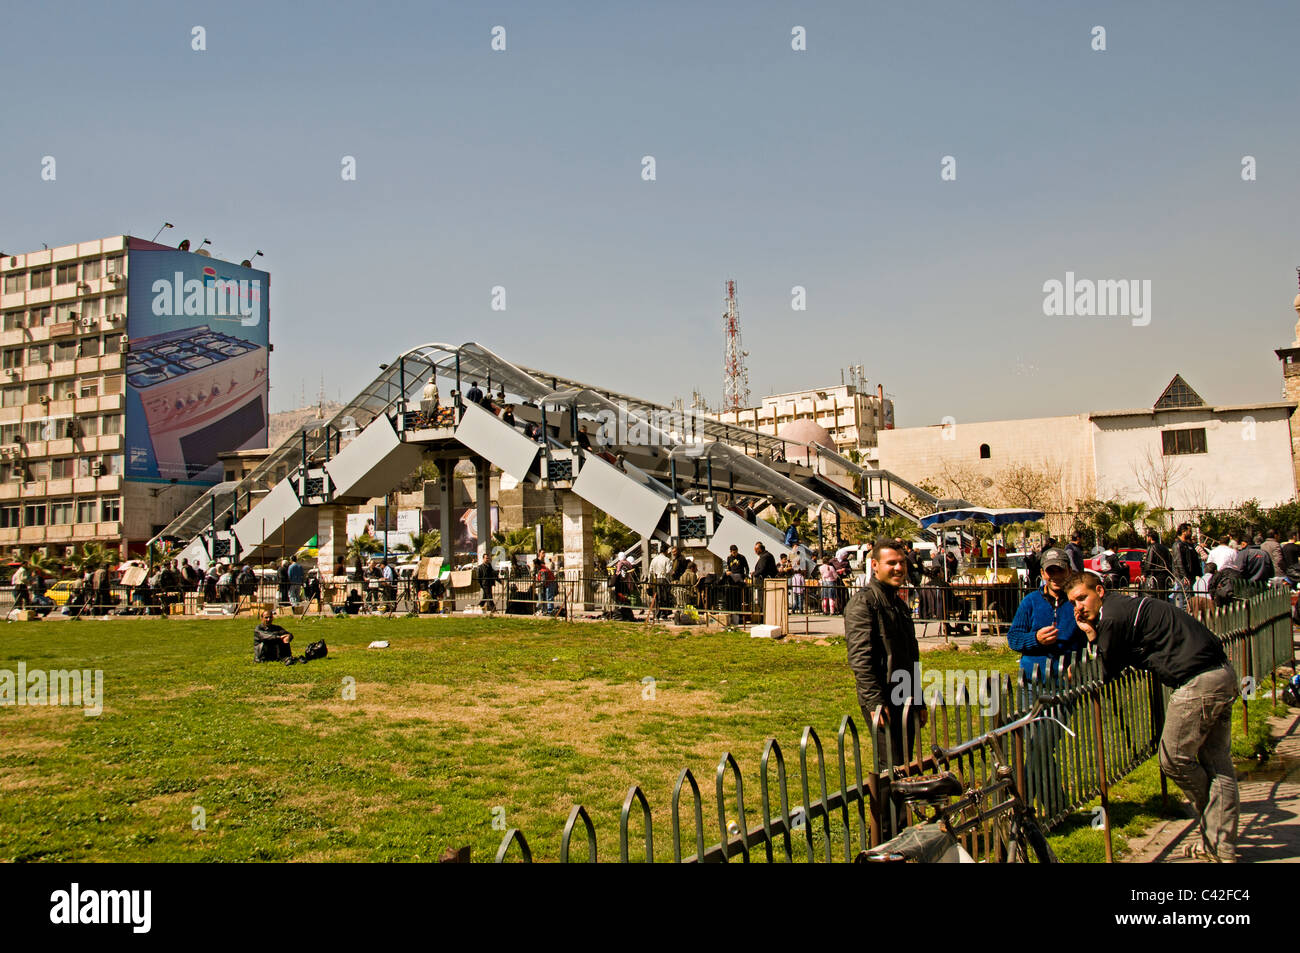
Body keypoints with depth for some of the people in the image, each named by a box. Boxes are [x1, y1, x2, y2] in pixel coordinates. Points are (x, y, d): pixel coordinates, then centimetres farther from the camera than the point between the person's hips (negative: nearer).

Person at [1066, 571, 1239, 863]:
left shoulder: (1113, 617, -11)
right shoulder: (1126, 606, 19)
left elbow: (1108, 674, -3)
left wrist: (1092, 634, 6)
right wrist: (1092, 633, 12)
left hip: (1198, 682, -10)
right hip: (1224, 674, 10)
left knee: (1174, 758, 4)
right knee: (1217, 762, 12)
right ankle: (1224, 847, 17)